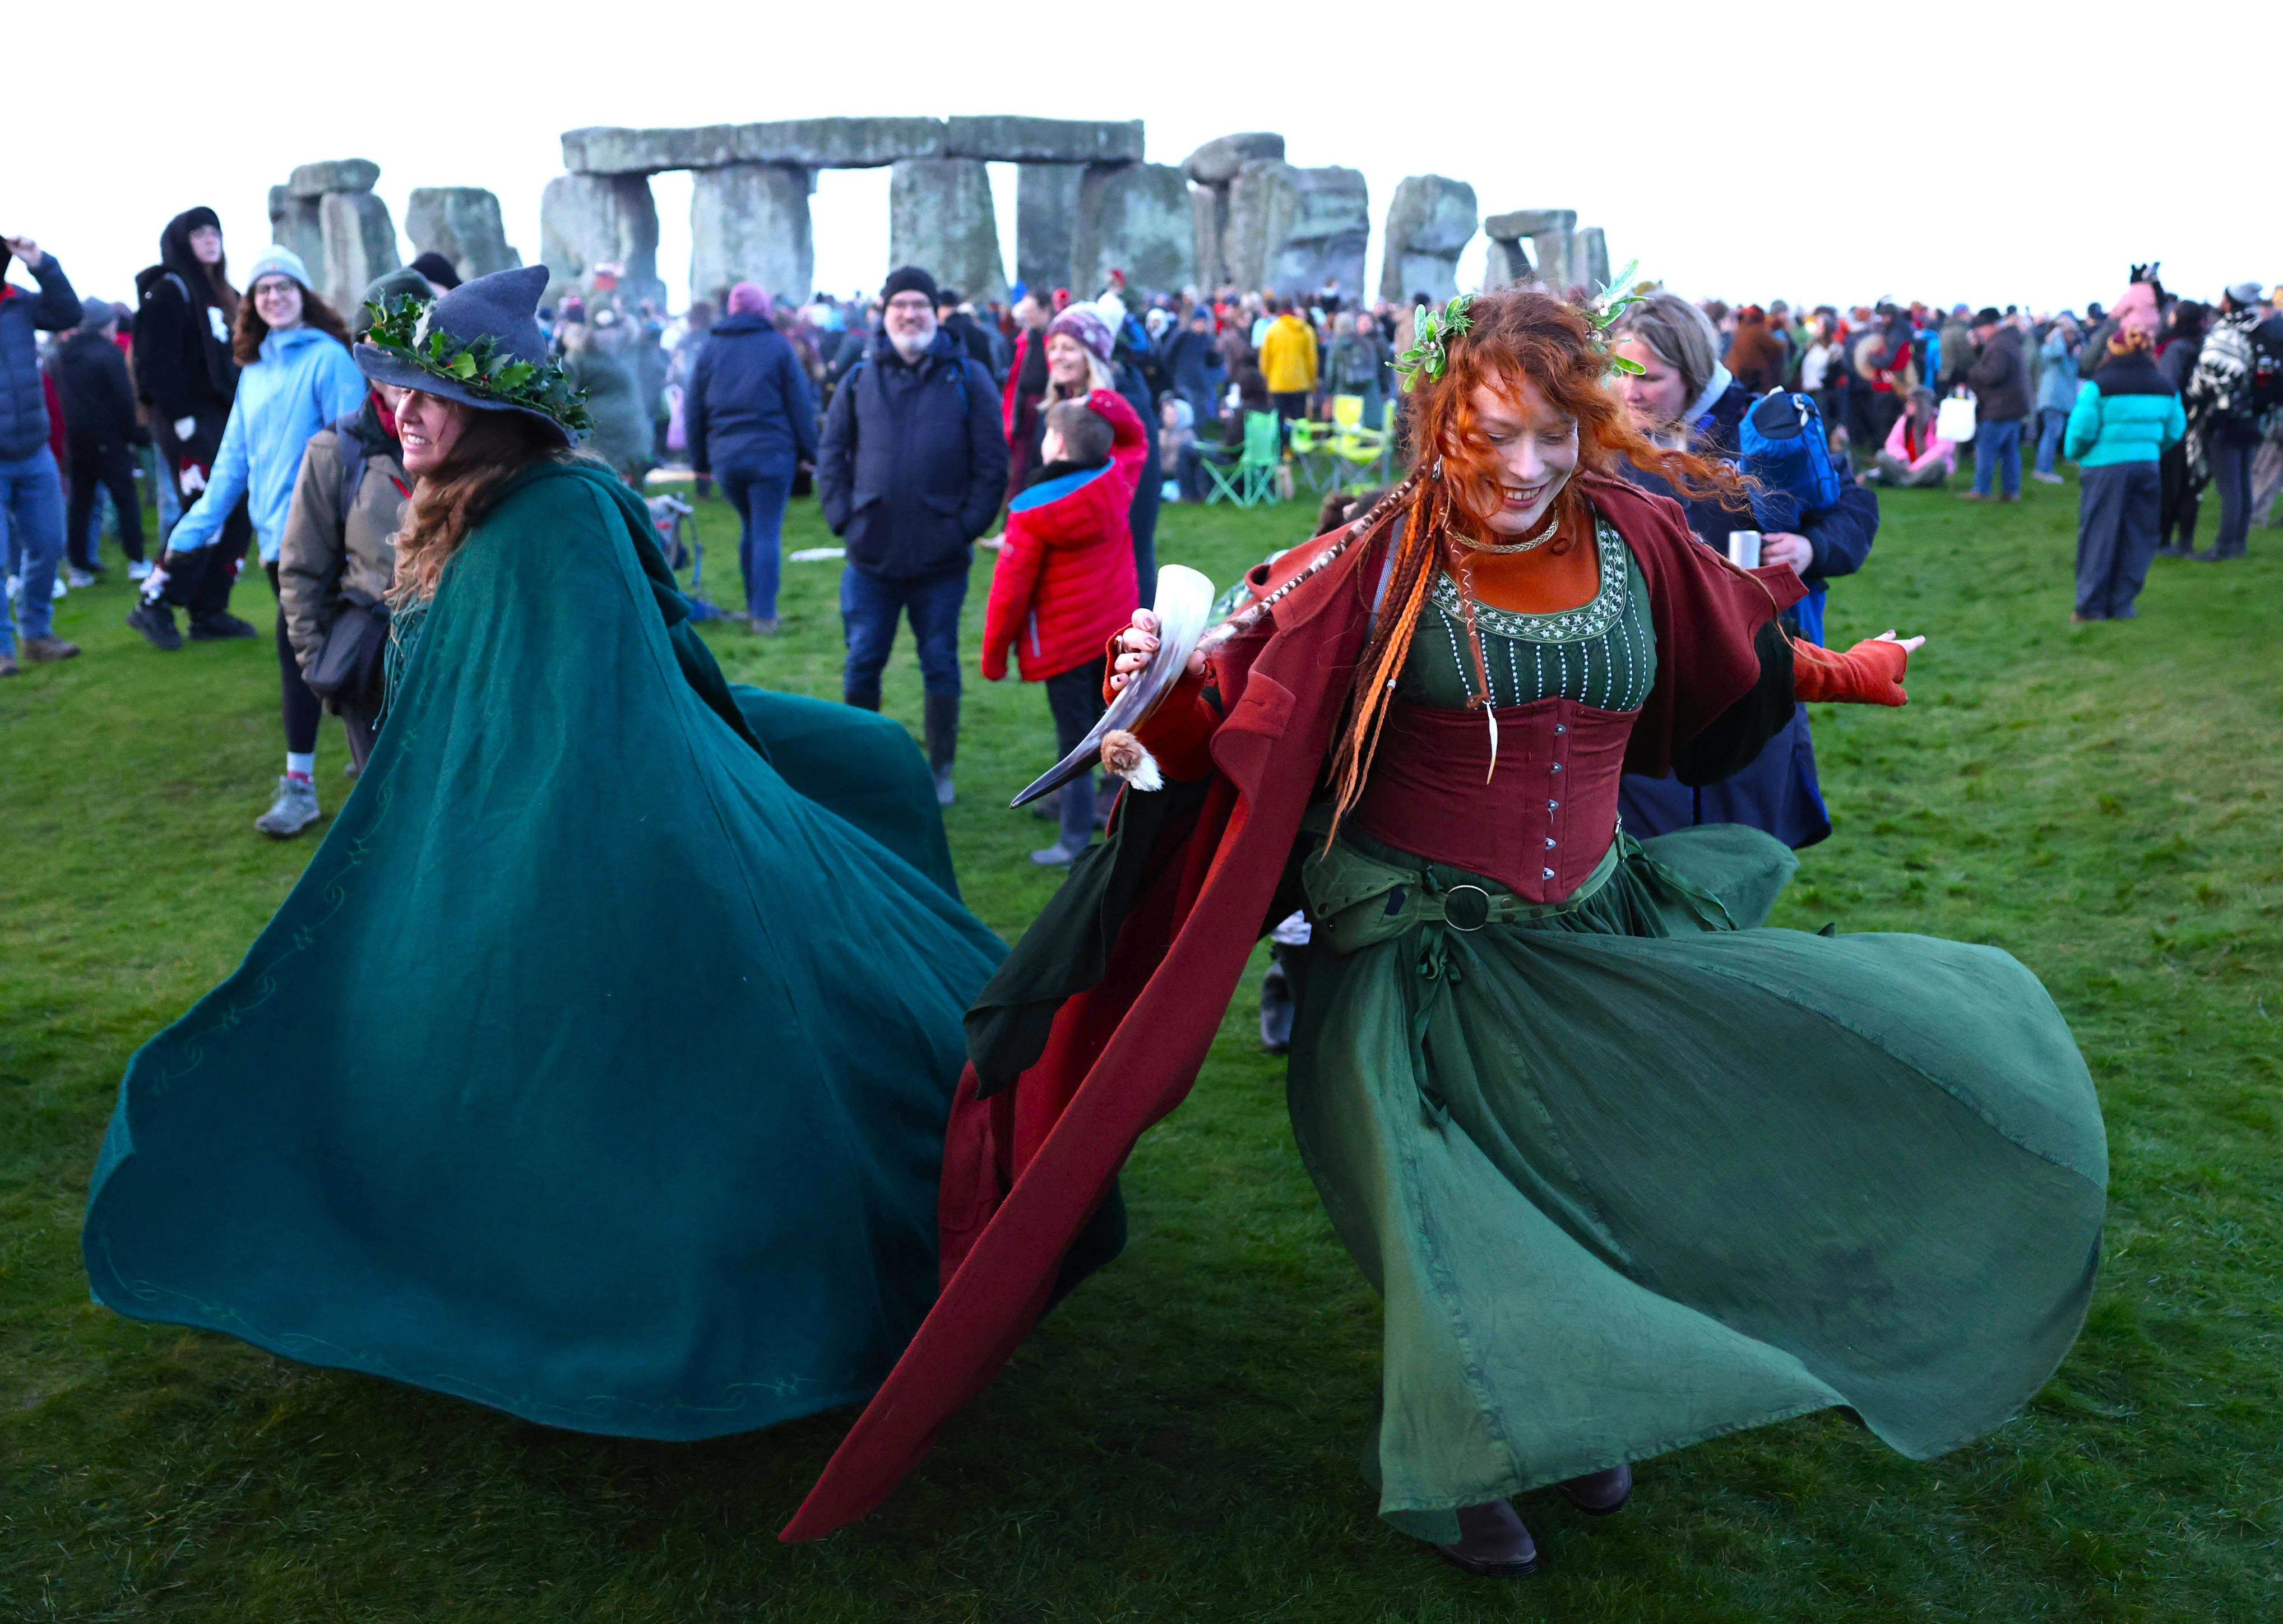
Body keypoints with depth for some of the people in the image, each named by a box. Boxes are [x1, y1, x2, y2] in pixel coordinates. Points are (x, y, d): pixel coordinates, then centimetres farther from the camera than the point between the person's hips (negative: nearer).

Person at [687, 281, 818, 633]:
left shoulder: (710, 348, 9)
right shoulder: (778, 345, -1)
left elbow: (694, 410, 11)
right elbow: (800, 404, -2)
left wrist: (699, 460, 16)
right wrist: (809, 452, 4)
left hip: (725, 456, 4)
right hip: (772, 453, -4)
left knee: (750, 528, 18)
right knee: (768, 533, -1)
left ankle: (754, 606, 19)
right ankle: (764, 614, -4)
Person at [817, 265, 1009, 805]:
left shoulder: (967, 377, 1)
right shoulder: (859, 381, 7)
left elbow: (992, 461, 0)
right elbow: (831, 454, 11)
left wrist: (968, 525, -7)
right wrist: (843, 516, 0)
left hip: (941, 558, -2)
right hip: (872, 556, 2)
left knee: (940, 664, 9)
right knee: (862, 663, 7)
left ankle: (940, 769, 22)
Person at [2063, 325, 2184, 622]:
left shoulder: (2099, 385, -10)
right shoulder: (2166, 387, 6)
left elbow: (2081, 430, -11)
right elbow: (2175, 431, 10)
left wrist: (2075, 454, 8)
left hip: (2105, 467, -4)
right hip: (2148, 467, 4)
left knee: (2098, 535, 4)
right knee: (2136, 537, 11)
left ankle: (2091, 605, 6)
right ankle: (2121, 604, 14)